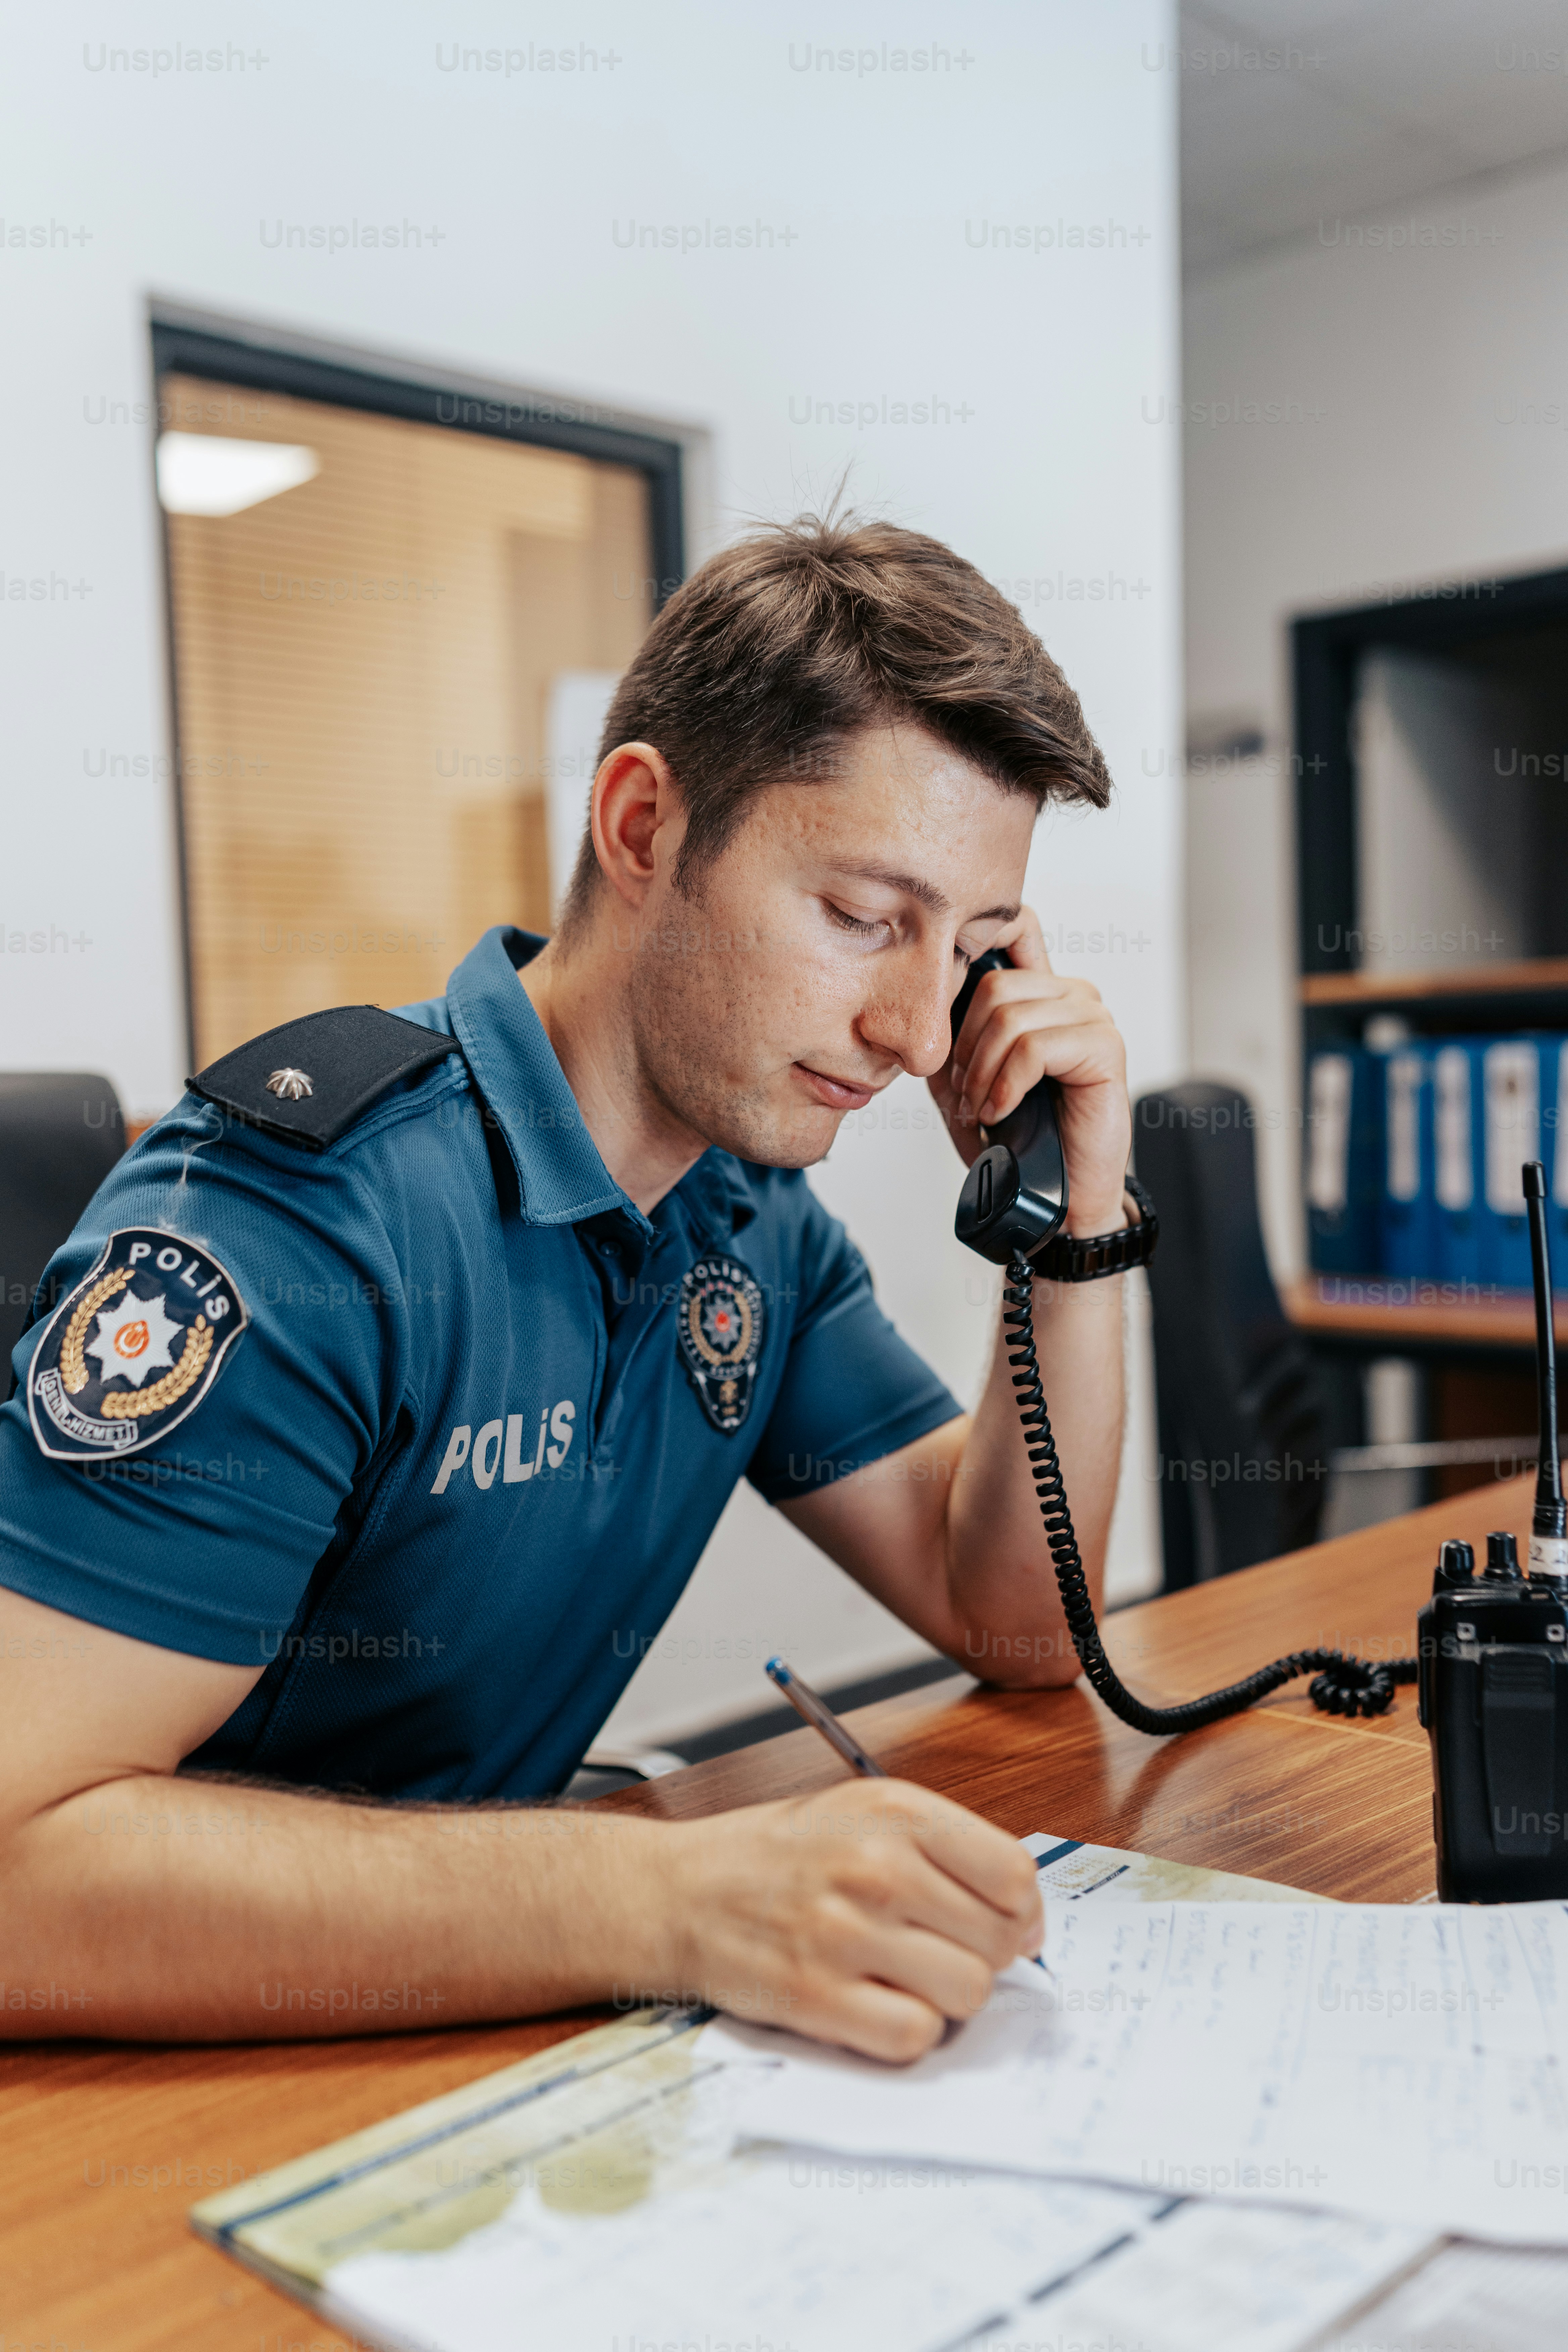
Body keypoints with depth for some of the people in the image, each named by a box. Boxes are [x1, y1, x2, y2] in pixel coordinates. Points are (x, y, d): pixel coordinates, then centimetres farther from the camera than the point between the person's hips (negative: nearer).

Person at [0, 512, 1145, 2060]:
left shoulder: (748, 1208, 1)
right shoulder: (309, 1206, -24)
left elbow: (1016, 1624, 4)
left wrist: (1075, 1220, -8)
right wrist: (674, 1898, -38)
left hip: (477, 2027, 6)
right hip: (160, 2102, -6)